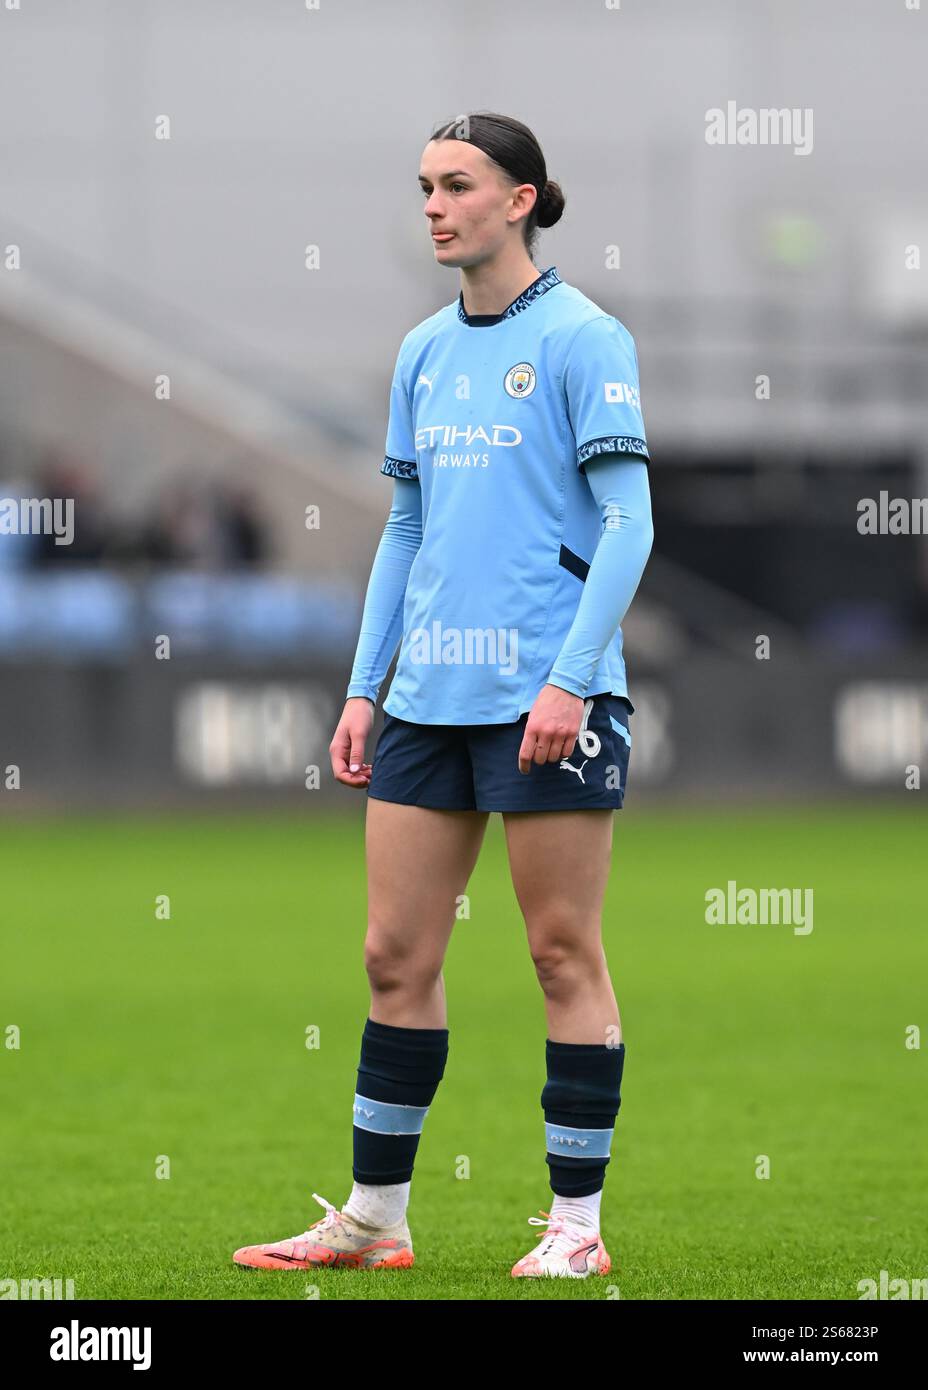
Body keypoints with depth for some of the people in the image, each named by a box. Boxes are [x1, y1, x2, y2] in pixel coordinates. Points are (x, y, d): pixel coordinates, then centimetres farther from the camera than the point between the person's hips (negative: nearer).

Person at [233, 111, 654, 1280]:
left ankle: (576, 1227, 5)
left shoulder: (582, 339, -6)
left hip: (548, 698, -7)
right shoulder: (424, 353, 14)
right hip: (428, 698, 7)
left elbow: (627, 524, -10)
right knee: (396, 954, 6)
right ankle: (373, 1218, 13)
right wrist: (363, 688, 13)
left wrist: (570, 678, -18)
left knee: (564, 954, -1)